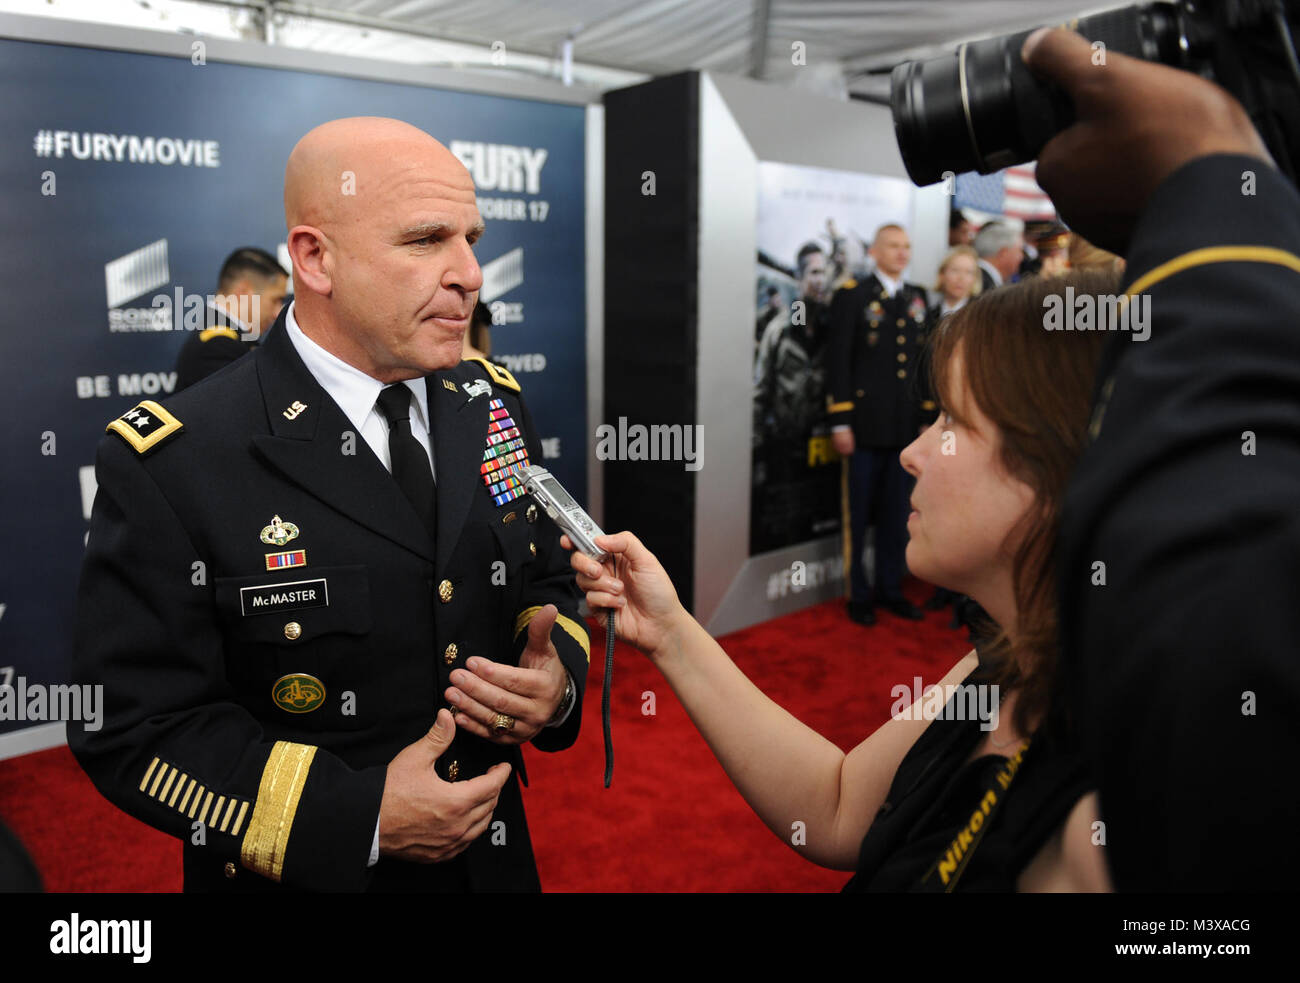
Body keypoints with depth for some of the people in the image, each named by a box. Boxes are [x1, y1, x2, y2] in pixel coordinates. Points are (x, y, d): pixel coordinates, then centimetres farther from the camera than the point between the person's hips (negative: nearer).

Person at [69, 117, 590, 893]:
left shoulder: (497, 406, -4)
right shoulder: (172, 465, -19)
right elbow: (133, 729, -17)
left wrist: (558, 683, -14)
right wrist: (362, 817, -23)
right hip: (302, 872, -4)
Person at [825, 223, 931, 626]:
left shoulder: (918, 299, 13)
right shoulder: (852, 296, -2)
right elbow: (837, 362, -6)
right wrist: (839, 422, -12)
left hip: (905, 426, 5)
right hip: (865, 424, -4)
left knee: (896, 512, 12)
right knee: (858, 513, 4)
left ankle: (890, 588, 24)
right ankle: (858, 595, 16)